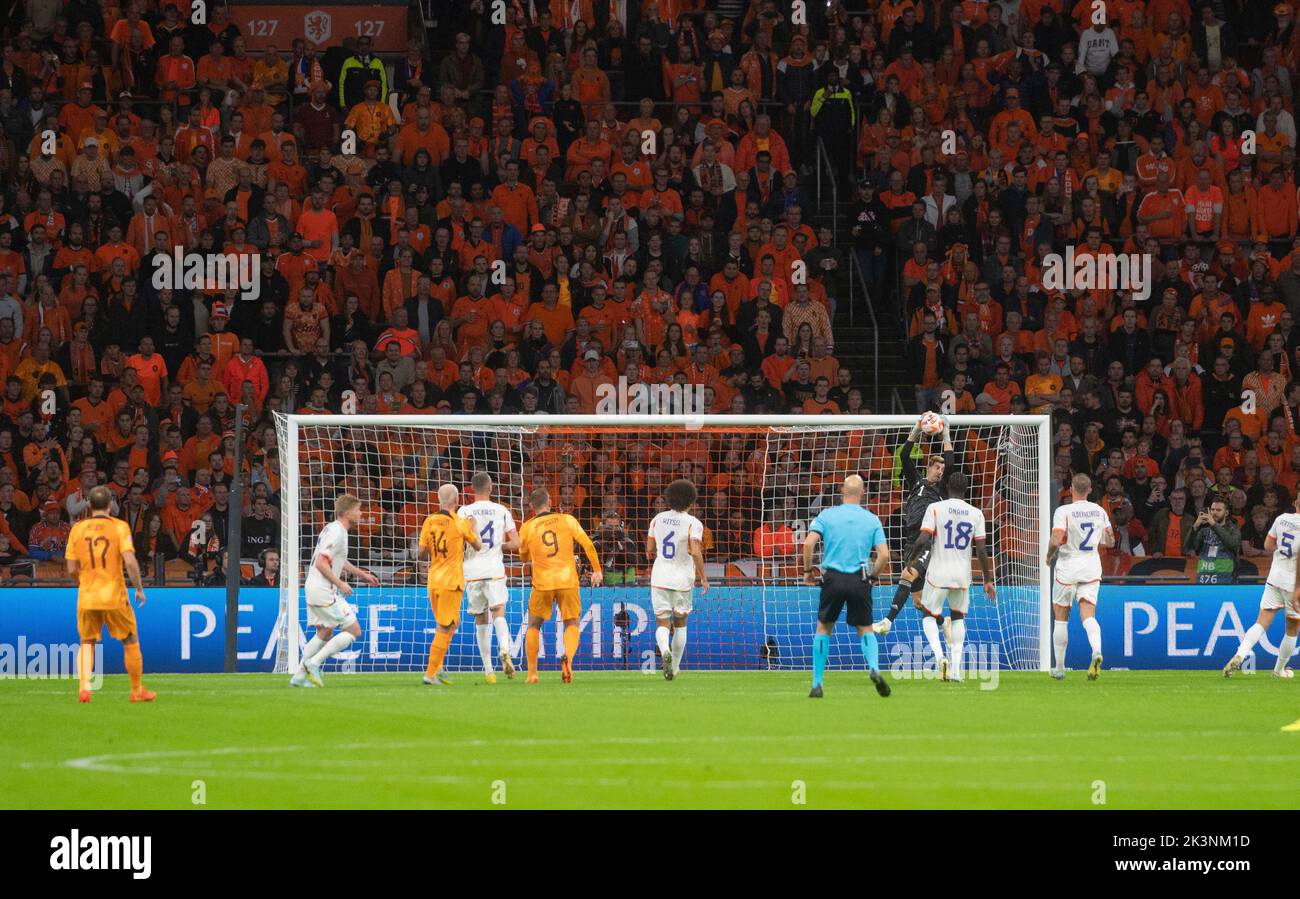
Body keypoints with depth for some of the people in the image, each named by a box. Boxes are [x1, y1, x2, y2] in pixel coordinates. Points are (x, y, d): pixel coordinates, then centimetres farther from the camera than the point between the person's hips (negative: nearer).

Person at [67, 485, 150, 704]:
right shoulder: (119, 527, -5)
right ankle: (137, 691, 20)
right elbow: (130, 562, -16)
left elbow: (72, 570, 2)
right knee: (130, 642, 14)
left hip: (87, 597, 2)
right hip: (114, 596, -2)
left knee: (87, 643, 15)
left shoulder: (77, 529, 2)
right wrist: (139, 589, -4)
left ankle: (84, 687, -6)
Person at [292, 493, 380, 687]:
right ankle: (314, 663, -10)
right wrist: (340, 583, -18)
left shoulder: (331, 529, 16)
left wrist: (361, 573, 31)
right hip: (324, 591, -10)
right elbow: (321, 563, -24)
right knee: (353, 631, -6)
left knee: (324, 634, 21)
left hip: (312, 588, 10)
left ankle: (299, 676, 19)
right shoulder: (337, 533, -17)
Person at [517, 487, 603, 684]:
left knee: (534, 626, 16)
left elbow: (524, 557, 16)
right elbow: (588, 545, -1)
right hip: (568, 581, 0)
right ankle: (568, 656, -20)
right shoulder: (567, 520, 2)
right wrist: (597, 570, 7)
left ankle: (532, 673, 11)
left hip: (542, 583, 0)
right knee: (572, 625, 10)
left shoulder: (527, 528, 3)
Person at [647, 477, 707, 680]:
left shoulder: (658, 519, 3)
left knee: (662, 623, 0)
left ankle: (665, 650, -31)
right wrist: (703, 578, -10)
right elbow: (696, 552, -20)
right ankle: (675, 666, 21)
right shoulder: (693, 523, -10)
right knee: (680, 624, 17)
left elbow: (649, 551, 8)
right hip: (682, 579, -2)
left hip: (659, 578, 2)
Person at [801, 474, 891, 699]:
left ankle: (817, 684, 10)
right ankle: (874, 668, -15)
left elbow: (809, 543, -10)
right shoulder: (872, 520, 3)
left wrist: (808, 570, 4)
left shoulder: (827, 515, 1)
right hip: (860, 581, 0)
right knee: (865, 629, 13)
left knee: (823, 628, 14)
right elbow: (883, 556, -5)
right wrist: (872, 576, 12)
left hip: (832, 579, 0)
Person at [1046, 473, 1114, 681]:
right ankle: (1096, 651, -34)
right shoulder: (1099, 511, 3)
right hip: (1091, 567, 3)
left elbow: (1056, 540, -21)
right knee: (1088, 616, -3)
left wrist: (1049, 556, -1)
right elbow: (1110, 541, 11)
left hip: (1068, 567, -3)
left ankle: (1059, 668, 16)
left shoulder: (1063, 512, -12)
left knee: (1061, 618, 10)